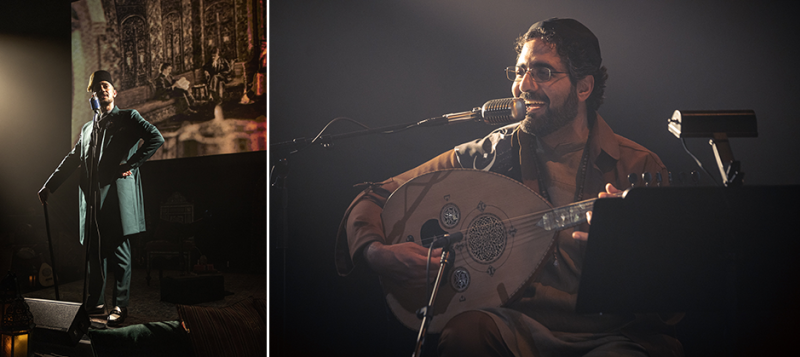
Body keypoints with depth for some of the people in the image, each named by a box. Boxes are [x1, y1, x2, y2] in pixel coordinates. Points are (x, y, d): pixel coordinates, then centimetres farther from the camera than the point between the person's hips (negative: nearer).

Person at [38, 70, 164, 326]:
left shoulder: (128, 117, 7)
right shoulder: (87, 128, 25)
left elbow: (156, 139, -7)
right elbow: (72, 160, 27)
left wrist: (130, 164, -12)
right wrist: (49, 186, 20)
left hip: (117, 193, -6)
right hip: (91, 197, 6)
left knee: (118, 250, -6)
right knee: (94, 251, 8)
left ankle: (120, 306, -2)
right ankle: (95, 303, 16)